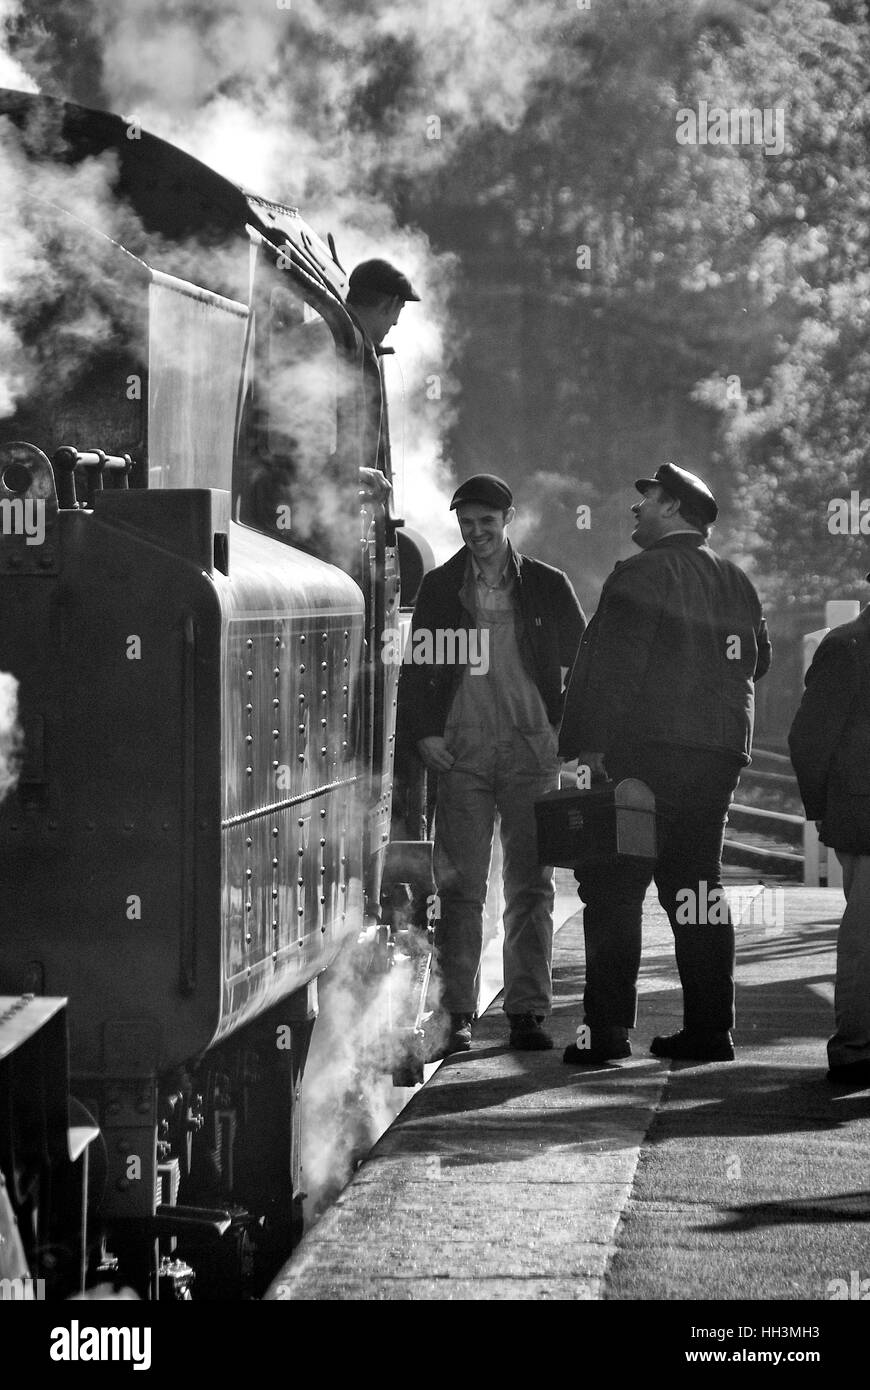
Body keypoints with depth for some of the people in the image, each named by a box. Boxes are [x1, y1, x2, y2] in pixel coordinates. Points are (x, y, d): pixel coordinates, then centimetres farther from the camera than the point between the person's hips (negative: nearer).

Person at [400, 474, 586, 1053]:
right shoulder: (440, 588, 9)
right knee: (460, 887, -2)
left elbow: (583, 660, 11)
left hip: (532, 752, 0)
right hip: (462, 753, 0)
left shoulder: (548, 586, 7)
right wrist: (424, 733, 0)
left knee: (531, 886, 1)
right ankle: (460, 1015, 2)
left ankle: (529, 1011, 5)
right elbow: (418, 666, 12)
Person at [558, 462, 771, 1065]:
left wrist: (592, 743, -15)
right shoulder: (736, 581, 15)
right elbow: (758, 658, 22)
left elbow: (615, 664, -15)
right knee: (699, 888, 11)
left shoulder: (643, 574, -8)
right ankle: (710, 1028, 10)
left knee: (613, 889, -4)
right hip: (719, 753, 7)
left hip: (648, 749, -7)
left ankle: (608, 1029, -9)